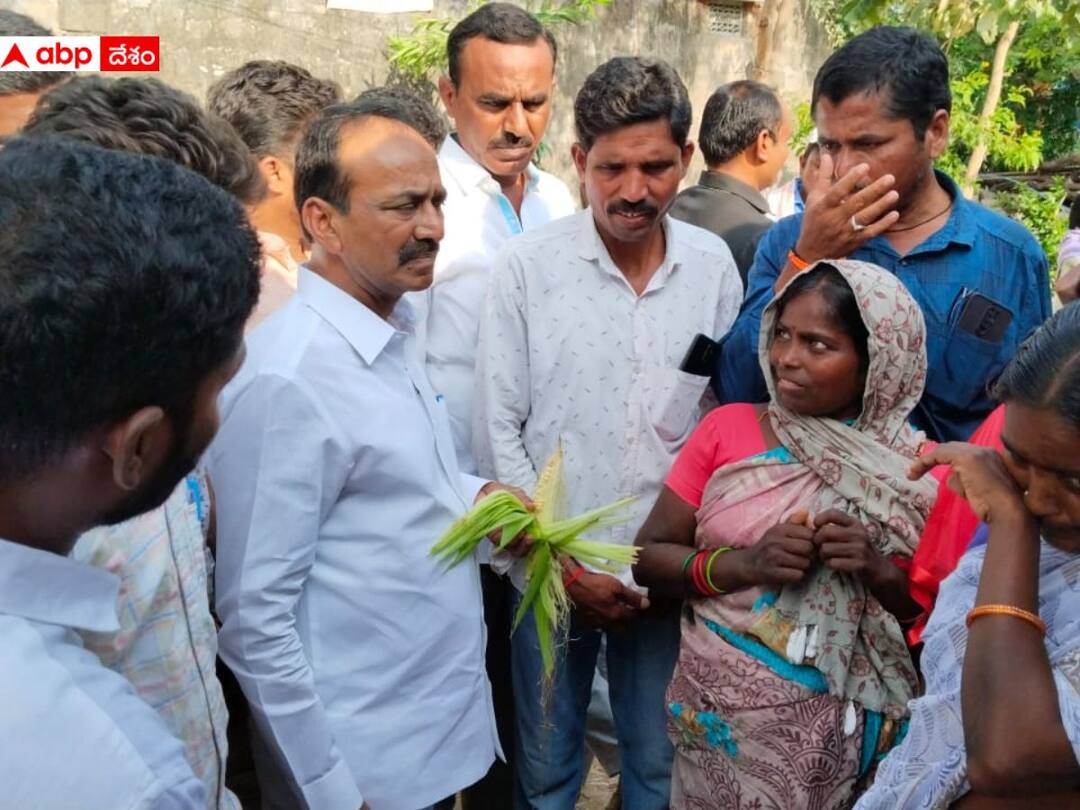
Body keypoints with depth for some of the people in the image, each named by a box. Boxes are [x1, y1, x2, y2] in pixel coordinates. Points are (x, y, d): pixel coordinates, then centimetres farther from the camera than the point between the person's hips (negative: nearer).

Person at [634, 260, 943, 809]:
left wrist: (879, 571, -19)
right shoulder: (728, 427, -4)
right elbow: (649, 555, -4)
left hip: (831, 730, -1)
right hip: (714, 710, 1)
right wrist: (745, 563, -19)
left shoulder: (918, 472, -7)